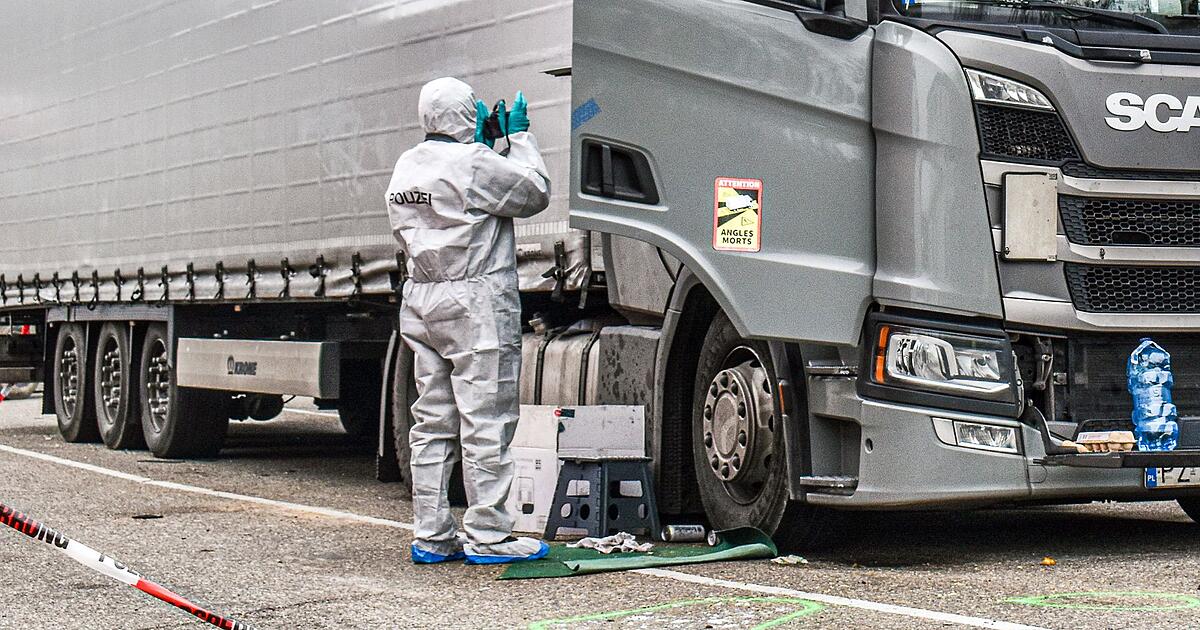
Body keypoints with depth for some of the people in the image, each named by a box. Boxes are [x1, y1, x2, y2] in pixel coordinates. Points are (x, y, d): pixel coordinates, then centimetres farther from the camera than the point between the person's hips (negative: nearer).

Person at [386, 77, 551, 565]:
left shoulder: (406, 167, 11)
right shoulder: (473, 162, -13)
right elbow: (535, 193, -4)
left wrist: (483, 142, 22)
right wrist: (519, 135, 7)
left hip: (420, 302, 8)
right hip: (475, 304, -8)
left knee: (432, 423, 9)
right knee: (485, 423, -4)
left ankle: (431, 536, 11)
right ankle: (488, 536, -2)